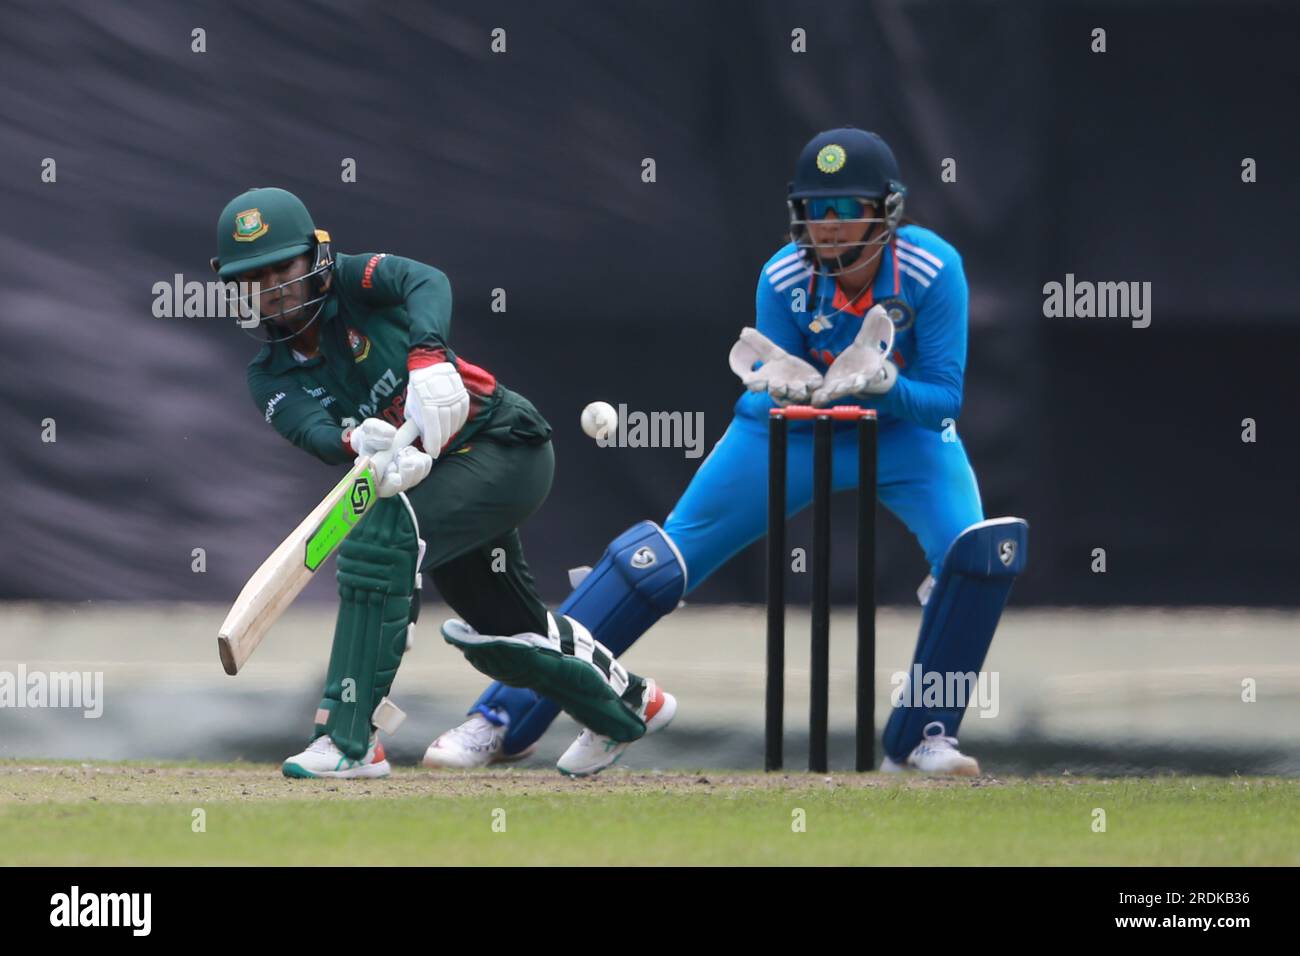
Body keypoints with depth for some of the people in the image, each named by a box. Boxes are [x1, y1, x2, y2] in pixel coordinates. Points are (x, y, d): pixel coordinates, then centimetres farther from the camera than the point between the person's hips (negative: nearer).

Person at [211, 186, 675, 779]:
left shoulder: (353, 283, -10)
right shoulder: (271, 377, 0)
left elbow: (426, 282, -32)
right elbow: (313, 433, -22)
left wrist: (427, 355, -52)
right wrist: (358, 442, -46)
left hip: (506, 445, -7)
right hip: (434, 477, 8)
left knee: (379, 540, -29)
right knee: (499, 636, 19)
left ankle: (349, 739, -30)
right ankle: (628, 705, 48)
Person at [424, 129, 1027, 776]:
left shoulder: (933, 270, -26)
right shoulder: (784, 278, -22)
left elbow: (943, 399, -22)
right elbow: (775, 404, -14)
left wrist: (880, 381, -42)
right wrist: (790, 387, -38)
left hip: (904, 426, 0)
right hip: (796, 429, 0)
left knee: (981, 548, -28)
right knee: (658, 558, -11)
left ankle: (922, 737, -9)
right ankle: (503, 719, -5)